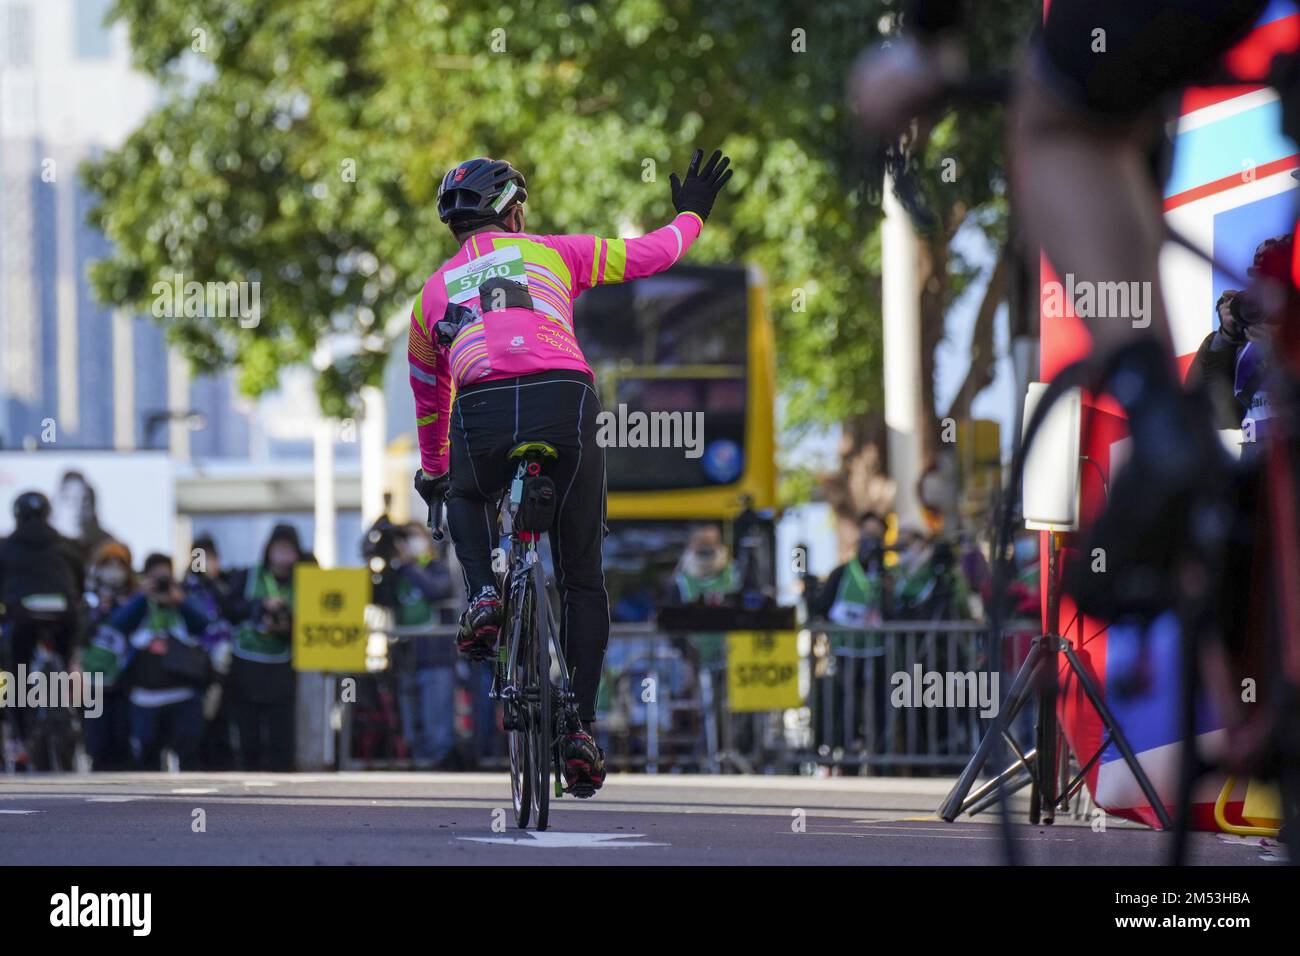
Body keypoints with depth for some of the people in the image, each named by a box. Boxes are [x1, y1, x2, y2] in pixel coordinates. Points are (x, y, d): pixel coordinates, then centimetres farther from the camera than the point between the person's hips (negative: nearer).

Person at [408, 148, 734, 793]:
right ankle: (580, 726, 6)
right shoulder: (551, 254, 21)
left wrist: (433, 473, 54)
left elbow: (429, 398, 38)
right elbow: (650, 255, 26)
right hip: (566, 407, -1)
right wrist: (692, 214, 48)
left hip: (481, 414, 1)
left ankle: (482, 598, 8)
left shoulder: (434, 291, 26)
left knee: (466, 499, 38)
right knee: (582, 579, 15)